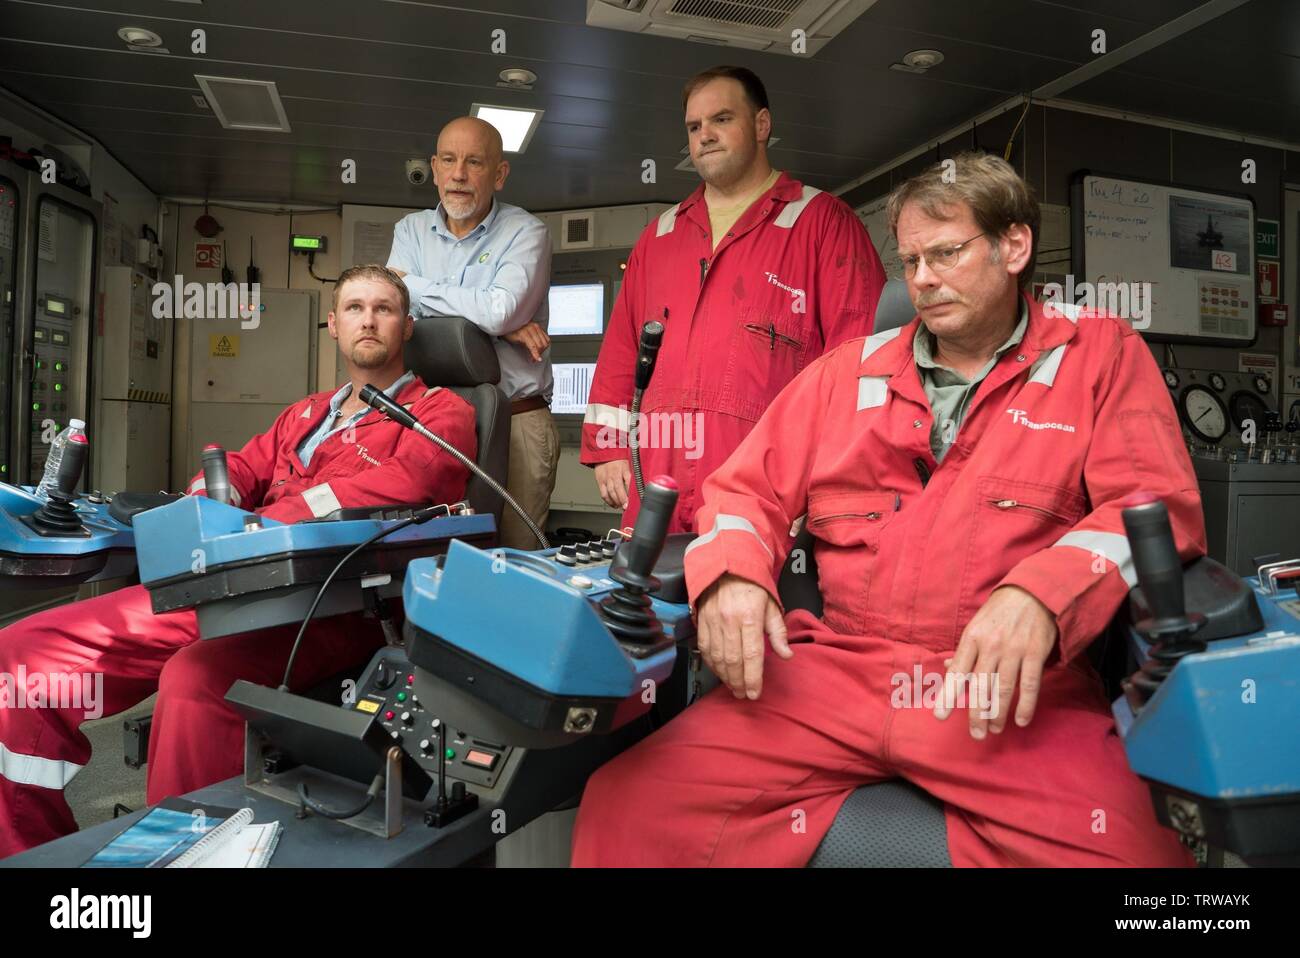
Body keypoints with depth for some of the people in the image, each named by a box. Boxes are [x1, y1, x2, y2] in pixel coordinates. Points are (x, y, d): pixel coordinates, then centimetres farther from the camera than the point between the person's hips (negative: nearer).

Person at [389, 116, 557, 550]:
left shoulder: (526, 232, 1)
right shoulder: (411, 230, 14)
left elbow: (501, 310, -18)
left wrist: (412, 284, -5)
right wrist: (496, 323, -11)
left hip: (516, 421, -3)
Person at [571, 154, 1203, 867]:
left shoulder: (1102, 356, 11)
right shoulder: (851, 370, 18)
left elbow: (1158, 507, 0)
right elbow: (750, 489, 16)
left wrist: (1041, 595, -19)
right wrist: (730, 571, -7)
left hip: (1014, 693, -1)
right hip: (832, 672, 2)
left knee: (1127, 848, -31)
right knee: (631, 803, -17)